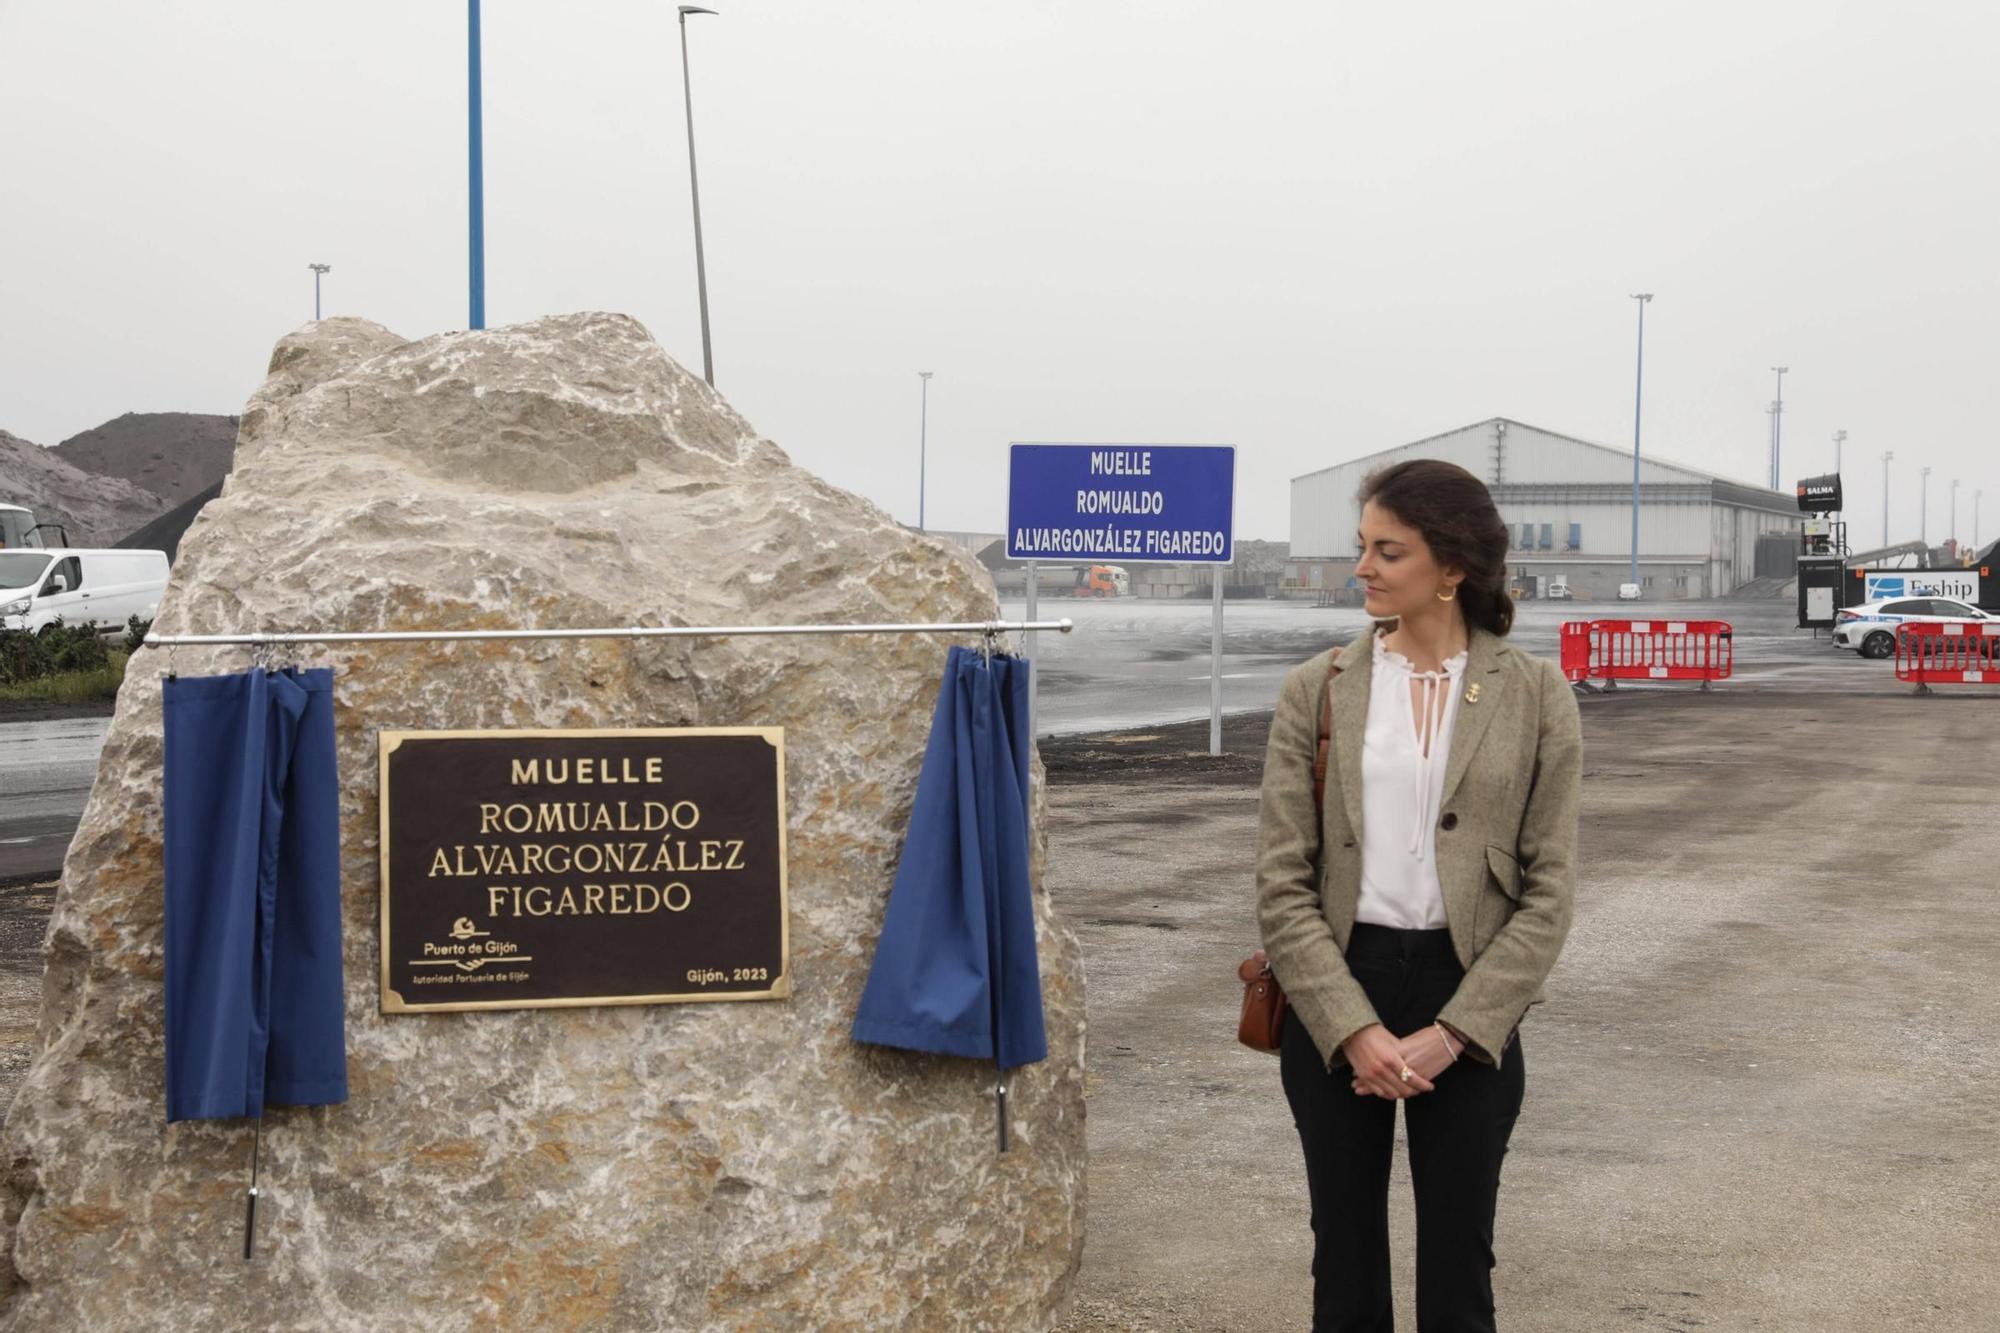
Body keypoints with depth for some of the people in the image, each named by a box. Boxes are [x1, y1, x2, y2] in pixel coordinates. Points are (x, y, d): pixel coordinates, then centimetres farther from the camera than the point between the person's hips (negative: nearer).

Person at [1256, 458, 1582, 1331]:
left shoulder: (1535, 696, -1)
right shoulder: (1317, 691, 0)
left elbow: (1548, 891, -3)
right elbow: (1281, 882, -3)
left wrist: (1450, 1033, -11)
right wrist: (1353, 1029, -13)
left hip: (1469, 1003, -1)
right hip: (1333, 1000, 1)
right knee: (1345, 1260, 10)